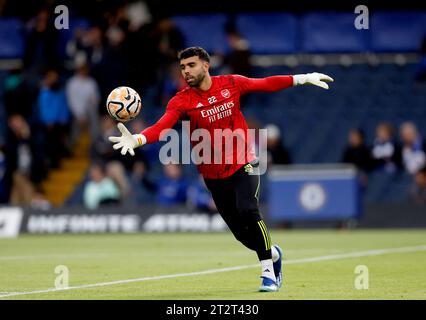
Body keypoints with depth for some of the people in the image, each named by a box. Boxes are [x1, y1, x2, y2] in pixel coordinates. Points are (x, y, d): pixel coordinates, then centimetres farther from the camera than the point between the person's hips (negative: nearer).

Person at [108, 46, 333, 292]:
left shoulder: (231, 84, -4)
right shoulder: (181, 101, -10)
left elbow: (266, 85, 8)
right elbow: (162, 127, -26)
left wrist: (302, 78, 8)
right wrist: (136, 140, -45)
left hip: (243, 164, -1)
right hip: (213, 174, 1)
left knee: (248, 211, -25)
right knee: (240, 231, 6)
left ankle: (268, 270, -12)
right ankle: (274, 254, 36)